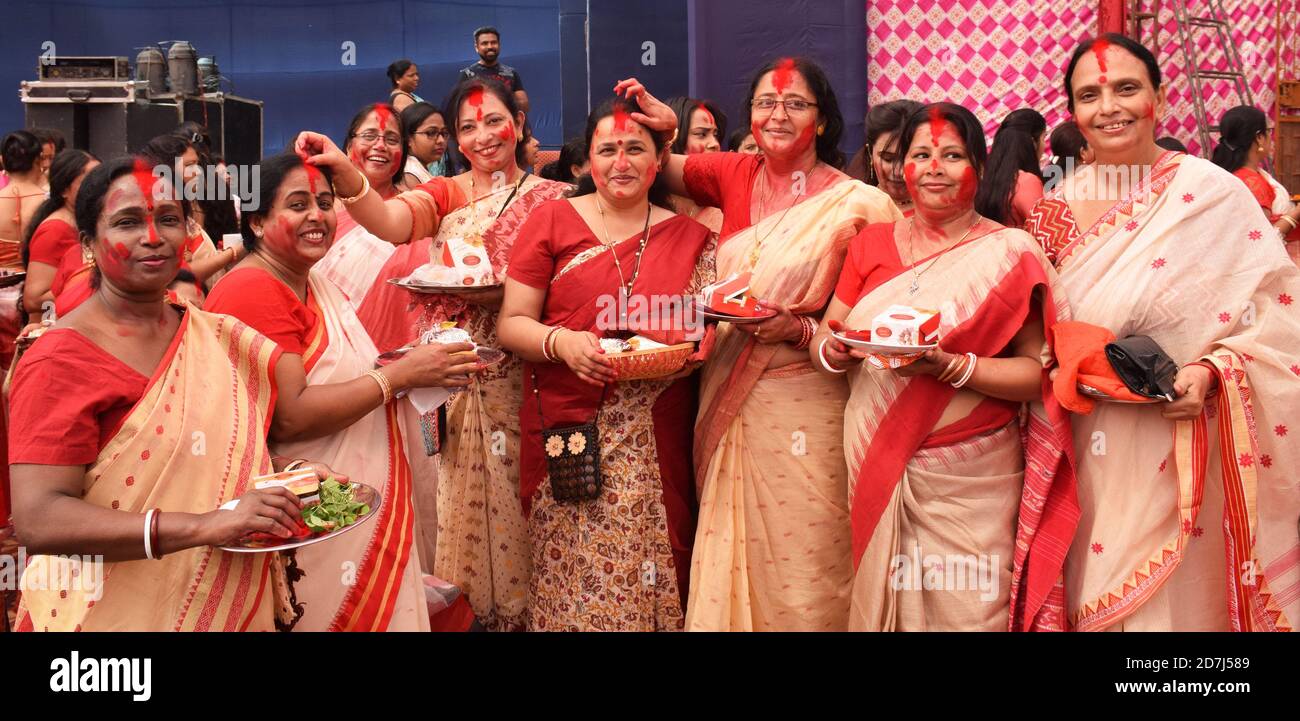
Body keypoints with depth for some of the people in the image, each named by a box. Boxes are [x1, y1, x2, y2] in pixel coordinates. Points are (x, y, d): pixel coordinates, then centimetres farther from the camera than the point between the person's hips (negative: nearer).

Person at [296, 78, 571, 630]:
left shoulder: (551, 199, 4)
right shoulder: (444, 194, 8)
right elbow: (391, 224, -14)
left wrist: (503, 291, -17)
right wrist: (344, 172, -32)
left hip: (514, 376, -1)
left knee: (508, 498, 1)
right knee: (456, 497, 4)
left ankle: (513, 609, 18)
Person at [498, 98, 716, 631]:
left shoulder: (690, 237, 10)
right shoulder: (552, 220, 5)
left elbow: (707, 331, 11)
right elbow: (511, 323, 3)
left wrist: (686, 349, -10)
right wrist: (561, 342, -16)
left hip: (654, 443, 1)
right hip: (567, 432, -1)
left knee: (647, 575, -1)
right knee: (572, 577, -2)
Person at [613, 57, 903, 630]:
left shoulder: (858, 205, -7)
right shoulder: (736, 176, 6)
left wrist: (800, 329, -20)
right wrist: (659, 130, 0)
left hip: (803, 407, -4)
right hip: (725, 400, 5)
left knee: (800, 578, -1)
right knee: (726, 568, 12)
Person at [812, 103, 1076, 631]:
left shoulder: (1011, 255, -3)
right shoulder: (872, 244, 9)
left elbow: (1040, 372, -9)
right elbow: (822, 343, 8)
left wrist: (948, 366, -21)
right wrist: (831, 349, -14)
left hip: (968, 483, -3)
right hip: (877, 468, 3)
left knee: (965, 613, 1)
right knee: (882, 602, 11)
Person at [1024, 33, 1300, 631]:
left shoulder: (1212, 193, -8)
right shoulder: (1062, 202, 4)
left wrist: (1213, 370, -21)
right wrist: (1066, 364, -7)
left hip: (1181, 451, -3)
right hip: (1089, 453, 3)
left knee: (1172, 598, 6)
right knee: (1095, 592, 12)